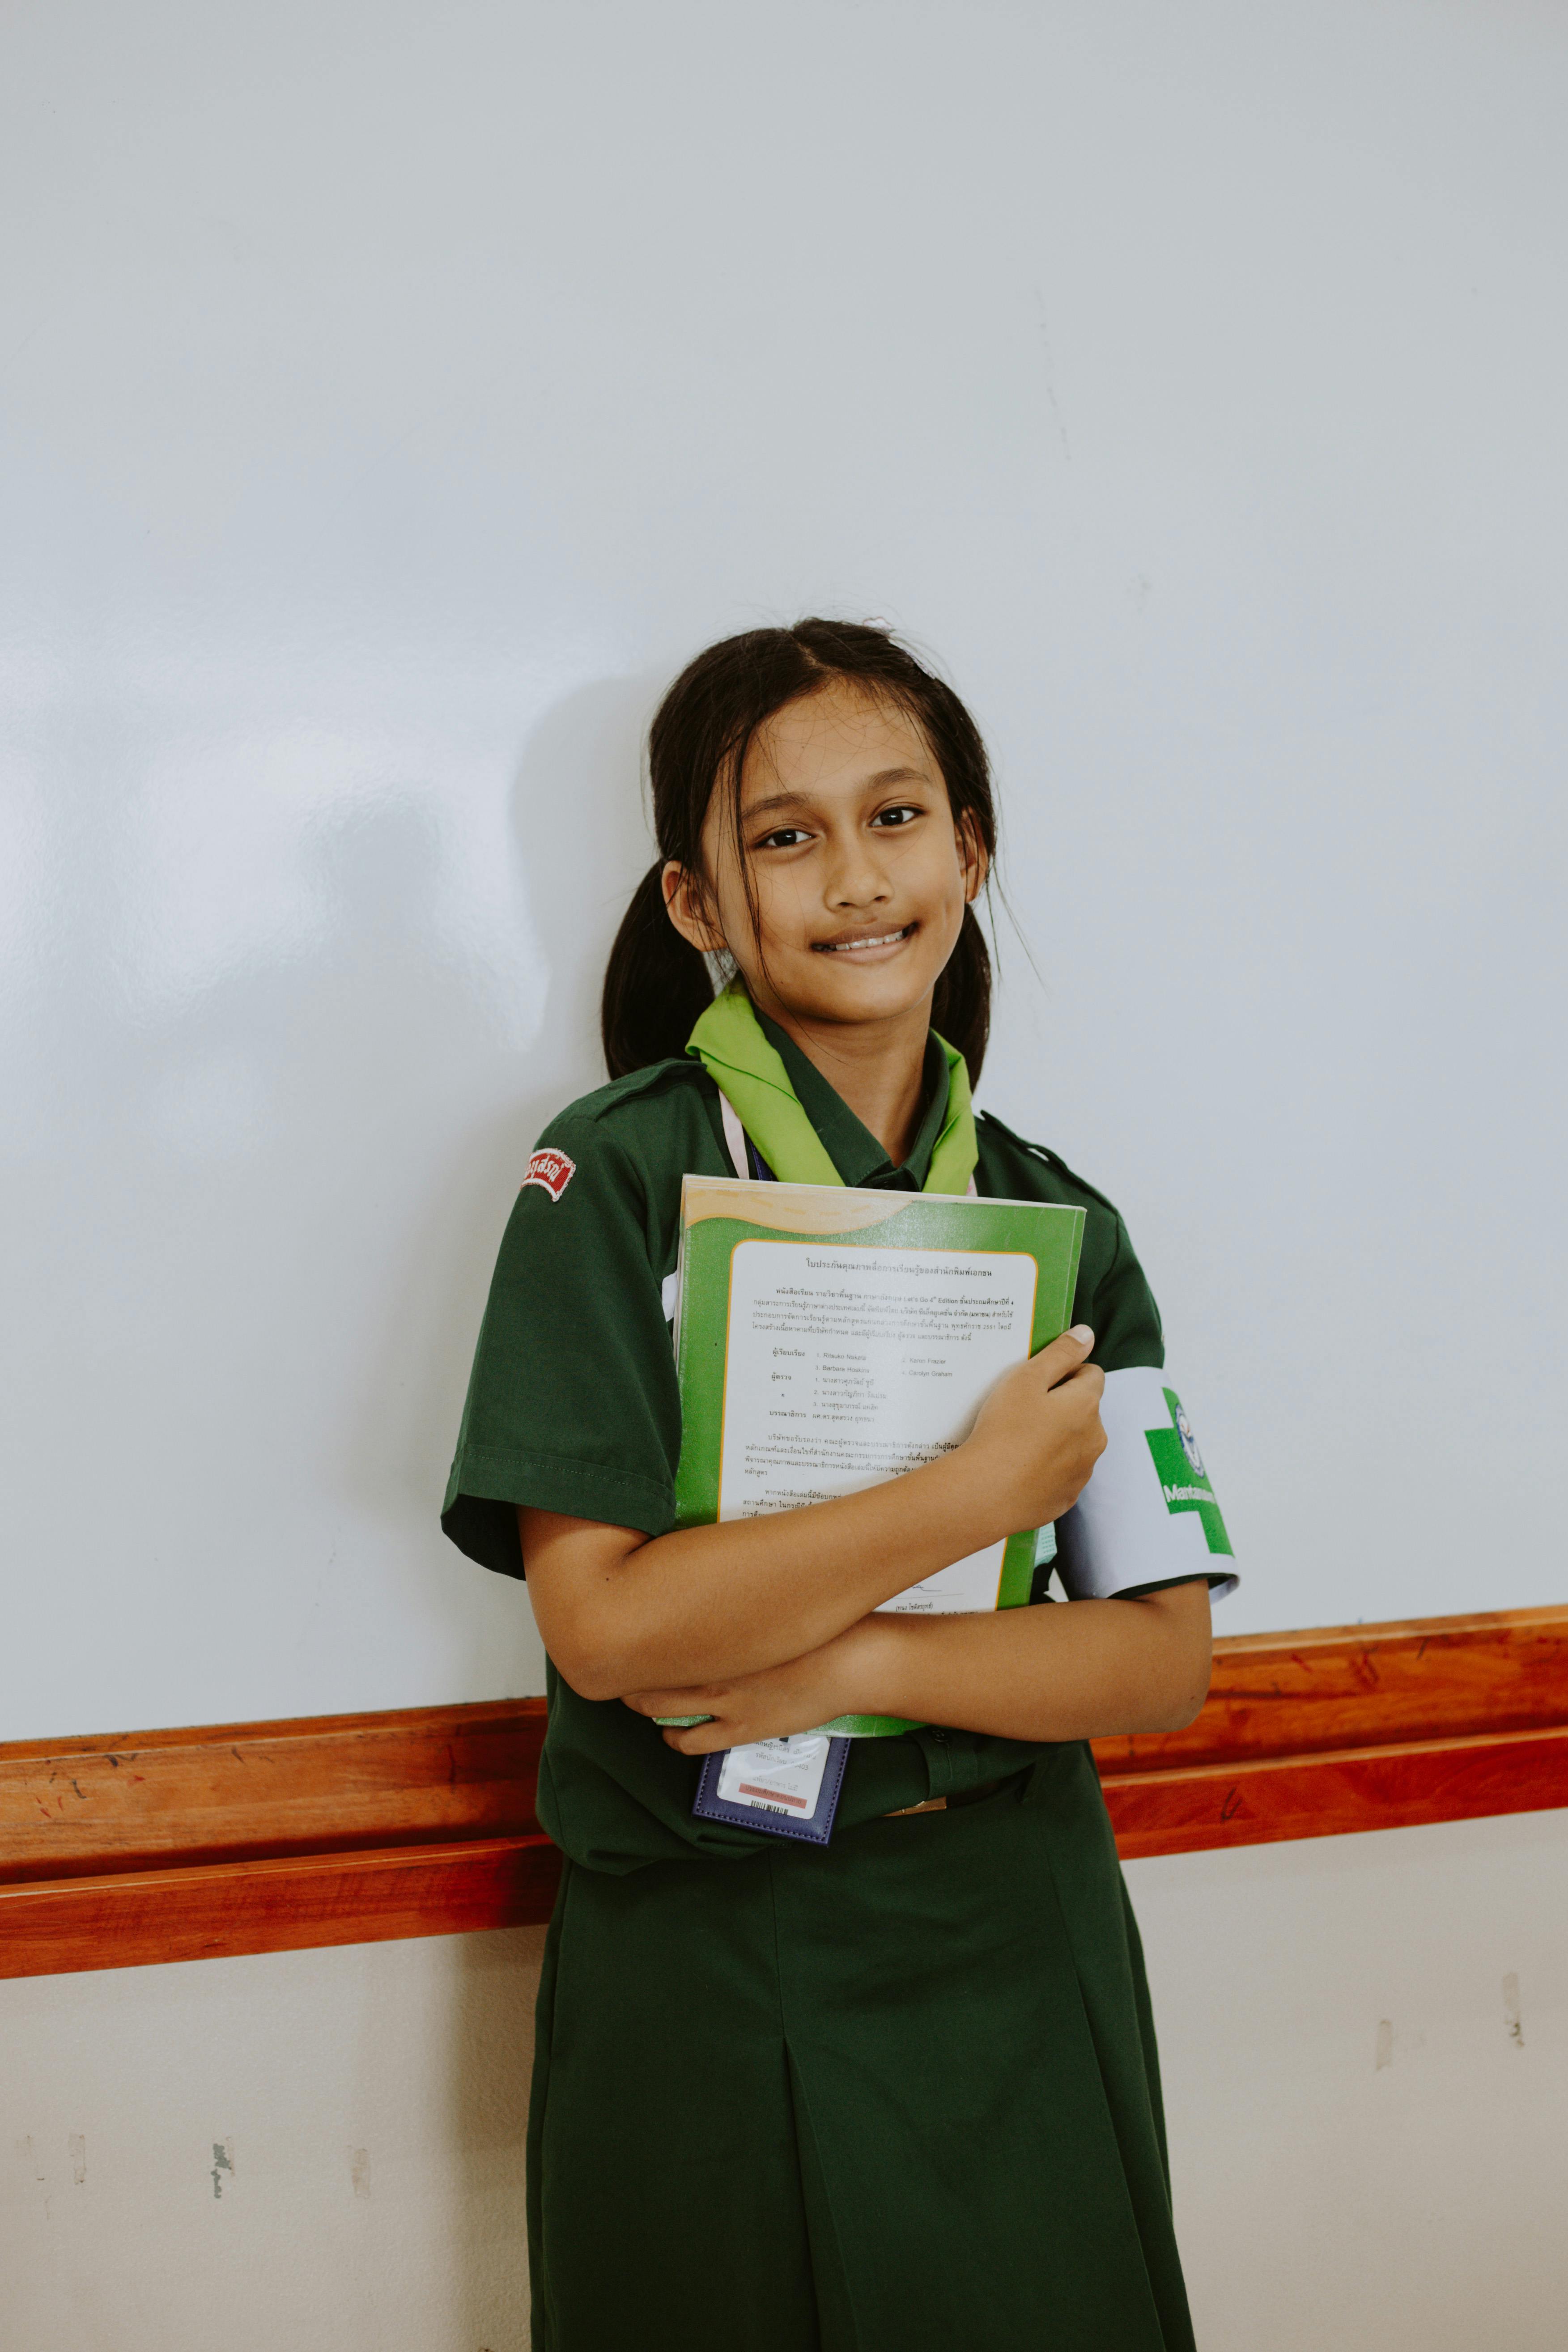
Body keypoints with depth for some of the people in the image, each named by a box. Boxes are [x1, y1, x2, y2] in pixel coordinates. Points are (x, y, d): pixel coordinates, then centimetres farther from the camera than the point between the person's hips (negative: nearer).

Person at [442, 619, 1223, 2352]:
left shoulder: (1059, 1220, 1)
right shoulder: (621, 1177, -9)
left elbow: (1164, 1658, -4)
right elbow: (602, 1623, -19)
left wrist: (854, 1663, -18)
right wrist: (976, 1497, -18)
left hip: (1017, 1953, 3)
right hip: (707, 1968, -3)